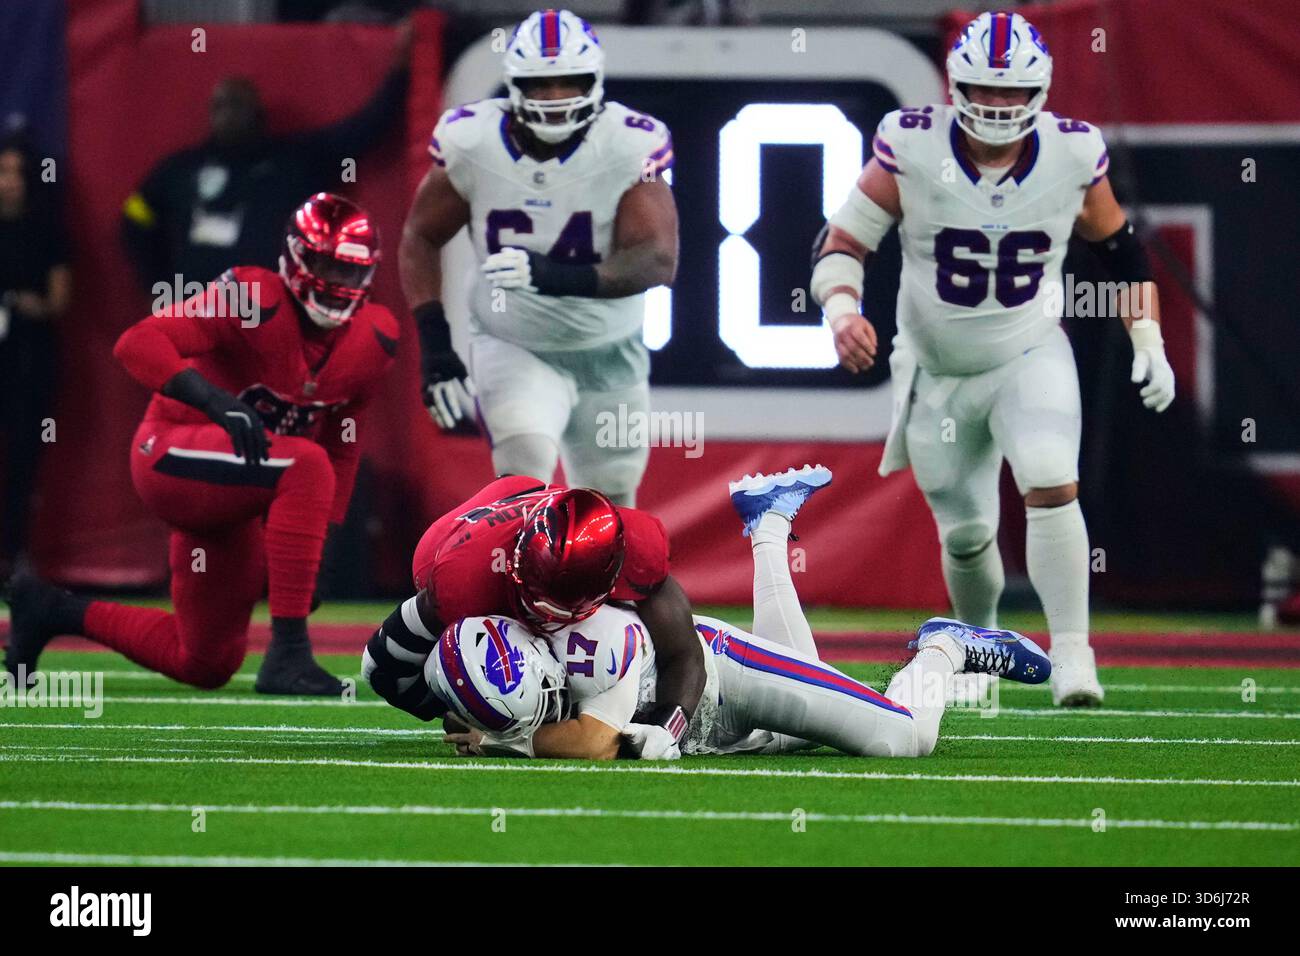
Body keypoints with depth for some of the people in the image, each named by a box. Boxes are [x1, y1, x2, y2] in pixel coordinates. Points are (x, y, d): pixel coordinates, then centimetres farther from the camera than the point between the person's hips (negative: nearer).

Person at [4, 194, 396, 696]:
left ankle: (52, 611, 31)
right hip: (172, 455, -8)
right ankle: (287, 651, -34)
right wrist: (215, 400, -42)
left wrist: (322, 540, 4)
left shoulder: (371, 341, -1)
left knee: (207, 664, 11)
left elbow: (342, 446, 10)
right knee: (306, 467, -34)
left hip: (228, 498, 8)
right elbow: (137, 343, -29)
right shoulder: (256, 302, -21)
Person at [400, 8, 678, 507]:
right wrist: (434, 344, -11)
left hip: (608, 355, 1)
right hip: (513, 348, -1)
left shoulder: (631, 147, -20)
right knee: (526, 470, -29)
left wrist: (557, 276, -44)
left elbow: (658, 260, -29)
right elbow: (421, 238, -1)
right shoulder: (470, 143, -15)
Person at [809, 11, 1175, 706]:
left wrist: (1149, 347, 2)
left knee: (1052, 486, -25)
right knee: (967, 535, 10)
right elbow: (843, 240, -9)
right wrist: (842, 310, -28)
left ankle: (1071, 652, -20)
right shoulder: (912, 149, -16)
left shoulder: (1072, 155, -11)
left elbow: (1119, 249, 6)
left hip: (1029, 356, 0)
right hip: (938, 373, 0)